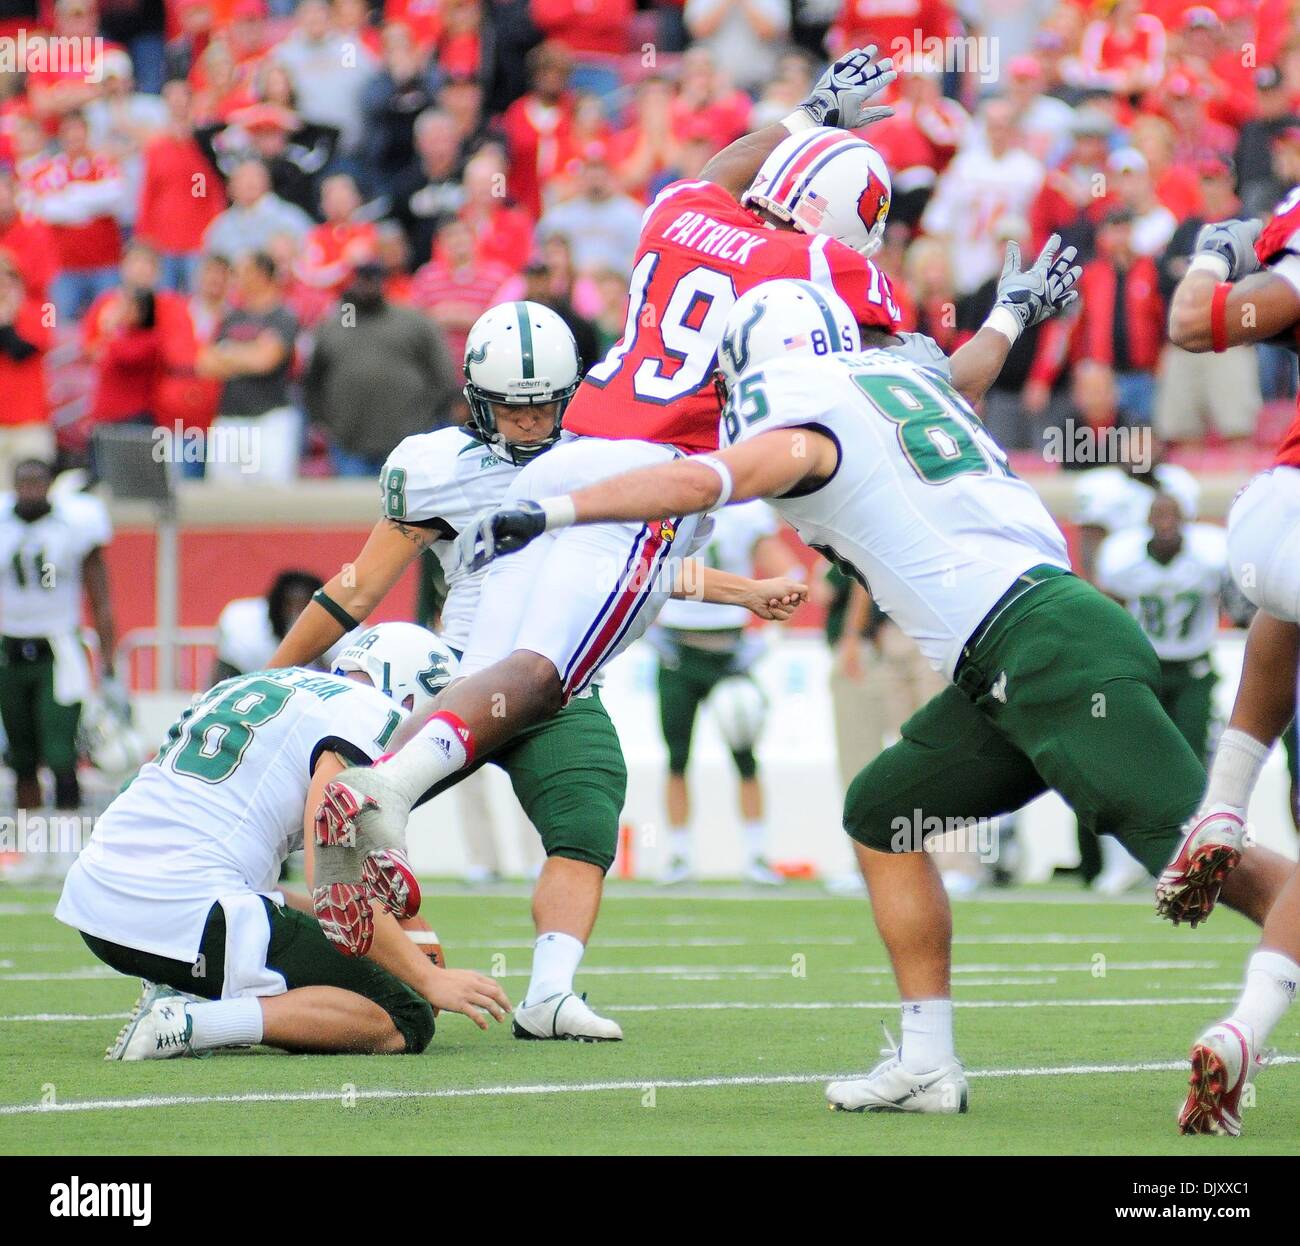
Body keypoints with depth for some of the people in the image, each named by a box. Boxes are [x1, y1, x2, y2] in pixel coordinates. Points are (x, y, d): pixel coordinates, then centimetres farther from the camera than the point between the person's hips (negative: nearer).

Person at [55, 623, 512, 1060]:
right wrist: (430, 978, -4)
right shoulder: (367, 714, -1)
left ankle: (180, 996, 6)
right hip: (187, 918, -9)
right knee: (405, 1022, -1)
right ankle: (192, 1022, -18)